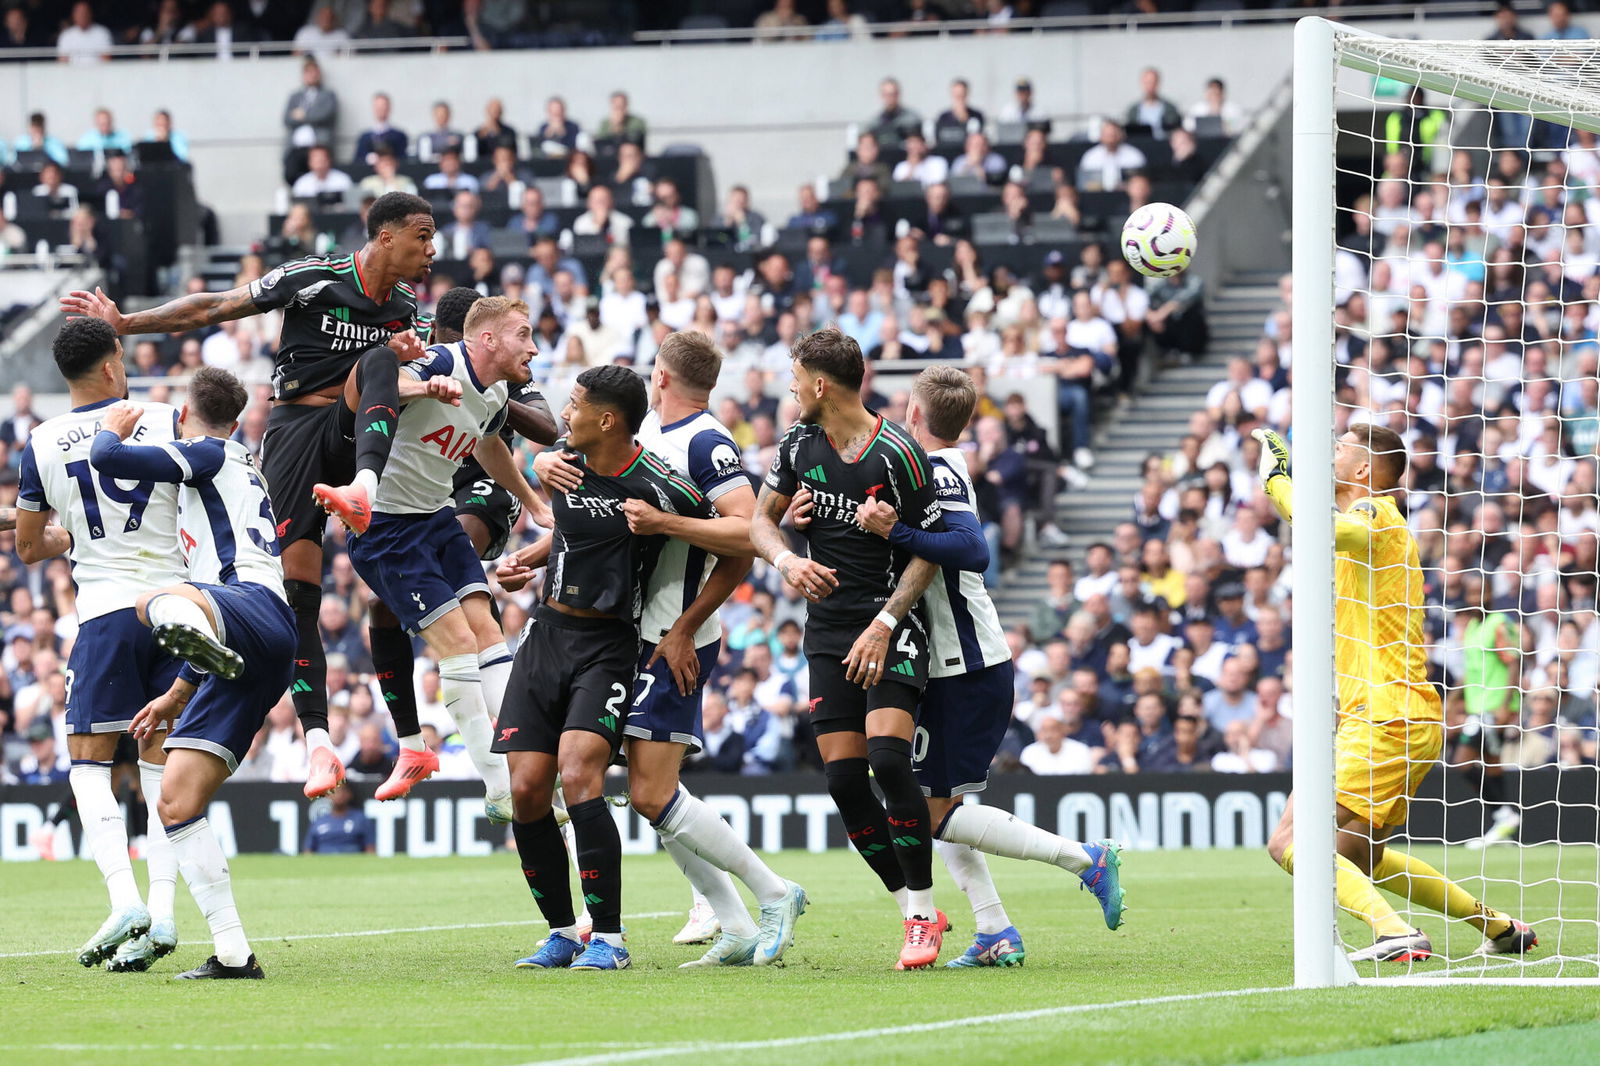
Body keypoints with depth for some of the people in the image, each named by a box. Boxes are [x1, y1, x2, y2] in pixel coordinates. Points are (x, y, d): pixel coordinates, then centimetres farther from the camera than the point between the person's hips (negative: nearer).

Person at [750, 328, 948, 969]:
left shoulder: (897, 453, -12)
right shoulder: (800, 443, 6)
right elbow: (760, 519, 11)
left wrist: (884, 624, -16)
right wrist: (787, 561, -11)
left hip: (892, 627, -6)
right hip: (828, 631, 6)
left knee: (887, 758, -22)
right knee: (844, 779, -4)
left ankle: (922, 911, -12)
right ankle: (916, 913, 8)